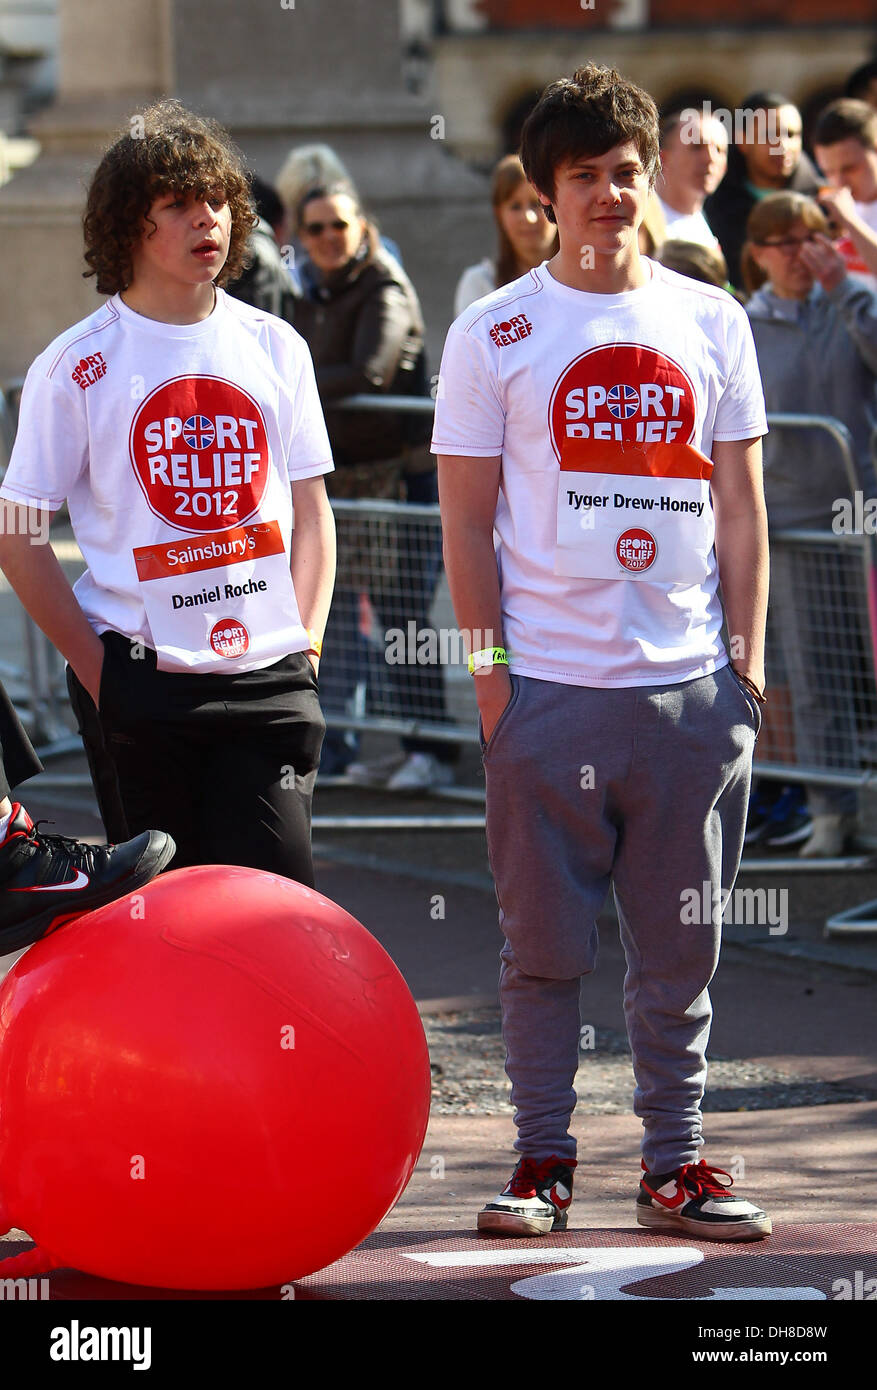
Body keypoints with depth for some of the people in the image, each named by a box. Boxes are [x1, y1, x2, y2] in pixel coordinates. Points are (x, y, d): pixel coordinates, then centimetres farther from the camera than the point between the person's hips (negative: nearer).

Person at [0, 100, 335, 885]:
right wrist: (99, 671, -6)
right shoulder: (77, 365, -2)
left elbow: (311, 511, 15)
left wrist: (305, 644, 3)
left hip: (266, 681, 2)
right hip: (141, 687, -2)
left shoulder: (275, 348, 9)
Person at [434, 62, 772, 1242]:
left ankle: (675, 1164, 13)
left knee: (679, 946, 6)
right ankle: (542, 1160, 11)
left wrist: (748, 659, 4)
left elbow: (740, 508, 11)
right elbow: (467, 518, 2)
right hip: (549, 687, -2)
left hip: (688, 687, 2)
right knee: (545, 945, 2)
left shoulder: (712, 323, 9)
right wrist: (489, 668, -5)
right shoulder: (495, 335, 2)